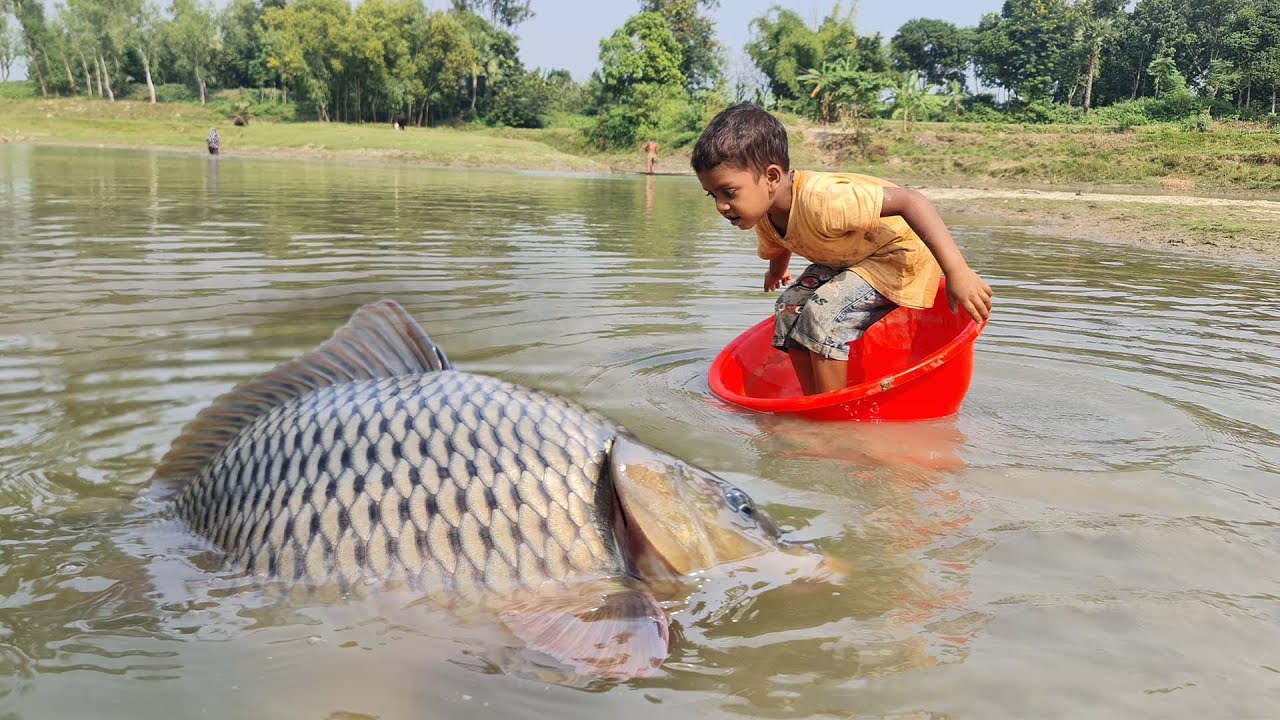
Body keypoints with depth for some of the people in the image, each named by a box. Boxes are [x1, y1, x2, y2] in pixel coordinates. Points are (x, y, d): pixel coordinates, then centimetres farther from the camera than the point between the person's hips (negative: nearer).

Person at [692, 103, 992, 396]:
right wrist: (776, 274, 38)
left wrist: (957, 272, -46)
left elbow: (909, 201, -41)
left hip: (901, 252, -9)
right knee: (790, 308, 0)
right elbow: (777, 248, 16)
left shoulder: (820, 200, -39)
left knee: (824, 313, -24)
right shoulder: (763, 216, -10)